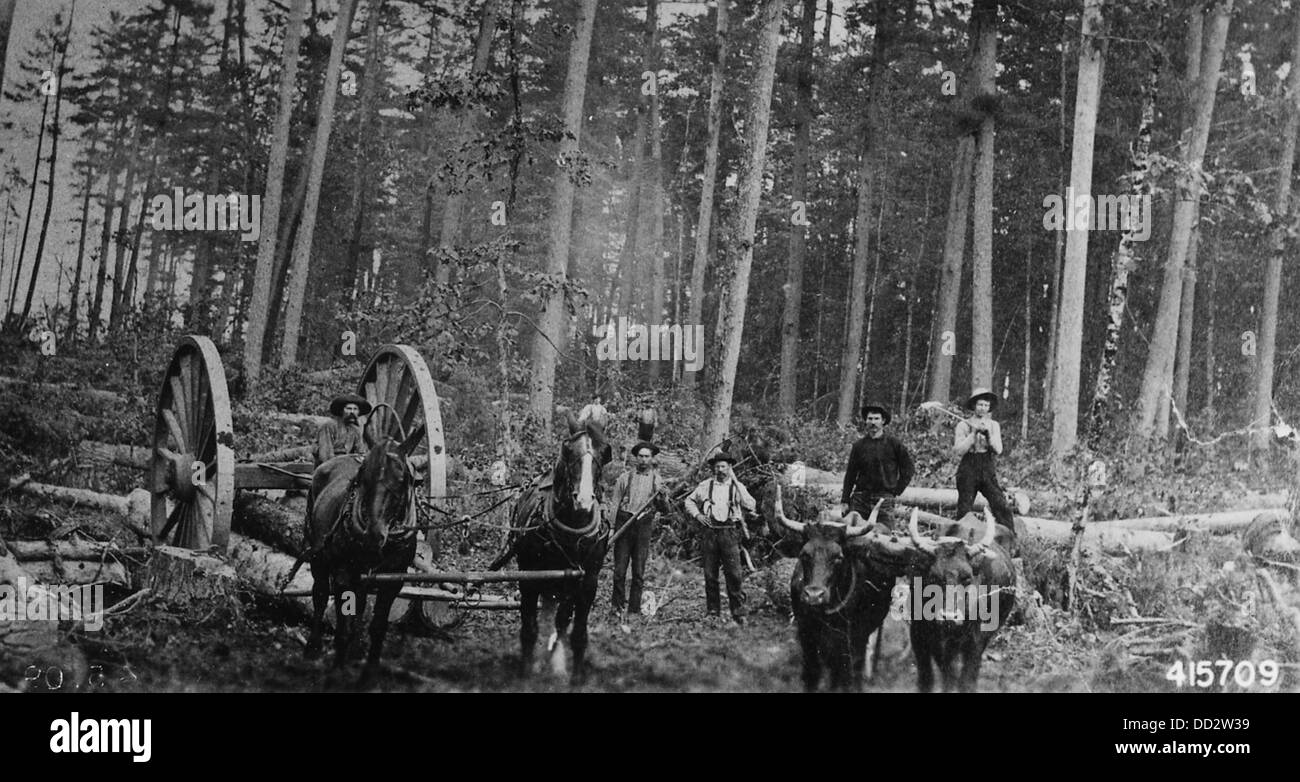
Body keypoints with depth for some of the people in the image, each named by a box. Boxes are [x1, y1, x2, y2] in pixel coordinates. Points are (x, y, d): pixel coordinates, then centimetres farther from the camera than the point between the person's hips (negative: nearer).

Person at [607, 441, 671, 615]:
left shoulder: (657, 480, 10)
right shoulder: (625, 478, 7)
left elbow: (664, 510, 11)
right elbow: (614, 503, 7)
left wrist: (662, 497, -10)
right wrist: (610, 526, -4)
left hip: (644, 526, 1)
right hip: (624, 523, -1)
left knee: (639, 572, 0)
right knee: (620, 569, -2)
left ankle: (634, 608, 6)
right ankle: (617, 604, 10)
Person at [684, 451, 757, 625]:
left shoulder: (737, 487, 8)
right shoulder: (705, 486, 11)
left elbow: (752, 507, -4)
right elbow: (689, 501, 22)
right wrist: (697, 514, 4)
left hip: (729, 533, -2)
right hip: (709, 532, 2)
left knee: (734, 573, -9)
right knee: (710, 575, 4)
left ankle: (738, 613, -5)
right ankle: (713, 612, 12)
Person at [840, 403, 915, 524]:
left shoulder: (894, 444, 2)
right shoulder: (859, 446, 8)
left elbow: (908, 470, 9)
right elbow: (850, 475, 12)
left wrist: (896, 491, 3)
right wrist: (844, 501, 8)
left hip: (884, 500, -2)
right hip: (860, 499, 2)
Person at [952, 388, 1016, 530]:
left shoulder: (994, 425, 11)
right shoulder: (963, 426, 2)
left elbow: (998, 450, 0)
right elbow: (958, 450, -8)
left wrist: (988, 434, -14)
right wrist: (974, 434, -15)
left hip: (988, 472, 2)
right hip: (968, 471, -2)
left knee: (1002, 507, -12)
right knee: (964, 512, 0)